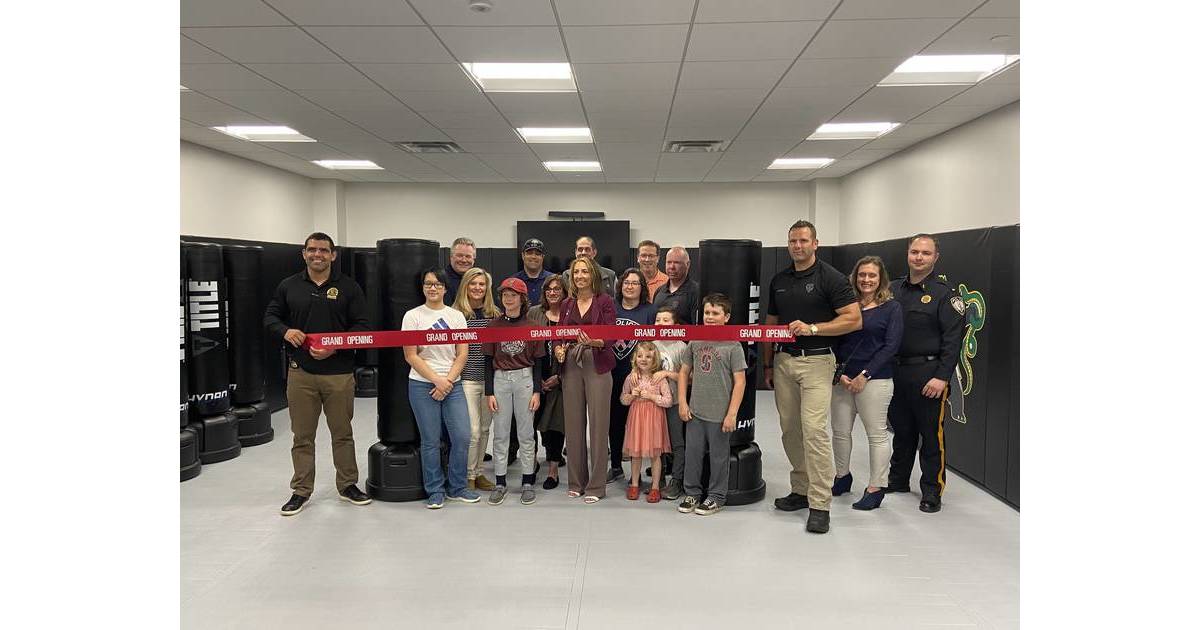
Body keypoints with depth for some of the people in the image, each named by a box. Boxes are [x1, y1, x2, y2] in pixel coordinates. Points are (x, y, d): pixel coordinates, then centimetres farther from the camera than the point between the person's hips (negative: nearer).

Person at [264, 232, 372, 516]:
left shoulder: (349, 287, 2)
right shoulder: (288, 286, 6)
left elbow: (362, 326, -1)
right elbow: (270, 317, 12)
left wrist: (336, 346, -15)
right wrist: (285, 331, -10)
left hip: (339, 372, -1)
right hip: (300, 372, 1)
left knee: (343, 433, 10)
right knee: (302, 436, 8)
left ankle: (348, 485, 25)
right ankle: (301, 491, 20)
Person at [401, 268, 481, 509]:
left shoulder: (456, 316, 9)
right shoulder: (413, 316, 1)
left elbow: (462, 354, 5)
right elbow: (411, 356, -4)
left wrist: (448, 381, -8)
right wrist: (437, 380, -11)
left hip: (453, 384, 3)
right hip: (422, 385, -2)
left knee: (463, 437, -2)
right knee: (431, 441, 1)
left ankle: (457, 488, 16)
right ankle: (435, 491, 16)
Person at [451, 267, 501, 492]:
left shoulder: (494, 314, 8)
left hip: (490, 378, 4)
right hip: (467, 378, -4)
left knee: (485, 428, 12)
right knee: (473, 430, -4)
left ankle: (479, 472, 25)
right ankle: (468, 475, 12)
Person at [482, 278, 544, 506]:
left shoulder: (531, 325, 1)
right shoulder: (495, 325, 4)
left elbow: (537, 361, 2)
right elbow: (489, 360, 4)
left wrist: (537, 391, -4)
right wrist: (490, 392, -1)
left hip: (525, 379, -1)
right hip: (500, 379, 1)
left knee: (526, 434, 4)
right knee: (500, 434, 6)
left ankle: (527, 482, 14)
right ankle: (500, 483, 14)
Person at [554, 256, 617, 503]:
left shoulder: (605, 301, 0)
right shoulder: (567, 304, 14)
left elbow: (611, 336, -8)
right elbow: (558, 334, 16)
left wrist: (596, 342, -28)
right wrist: (558, 349, -5)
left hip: (597, 365, -4)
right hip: (571, 365, 4)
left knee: (598, 424, -2)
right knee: (573, 422, 6)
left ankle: (596, 485, 6)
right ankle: (575, 481, 18)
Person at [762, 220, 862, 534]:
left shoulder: (831, 277, -5)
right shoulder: (778, 281, 12)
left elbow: (854, 319, -10)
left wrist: (813, 328, -18)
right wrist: (767, 364, 15)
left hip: (816, 361, -6)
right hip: (784, 360, 6)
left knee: (814, 429, -14)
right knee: (790, 430, 9)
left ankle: (820, 504, -9)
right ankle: (801, 490, 21)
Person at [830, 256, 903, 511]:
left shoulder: (891, 308, 0)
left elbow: (891, 346, -7)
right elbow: (833, 342, 7)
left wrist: (864, 375, -12)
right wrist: (839, 373, -6)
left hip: (874, 380, -4)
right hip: (841, 379, 4)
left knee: (877, 433, 2)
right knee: (840, 431, 10)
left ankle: (876, 488, 12)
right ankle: (842, 477, 29)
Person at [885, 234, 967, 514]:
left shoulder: (944, 293, -6)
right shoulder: (894, 289, 10)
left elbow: (953, 339, -11)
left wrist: (942, 377, -17)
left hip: (928, 373, -5)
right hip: (896, 370, 5)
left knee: (931, 434, 2)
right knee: (901, 429, 16)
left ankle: (932, 491, 13)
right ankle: (897, 480, 30)